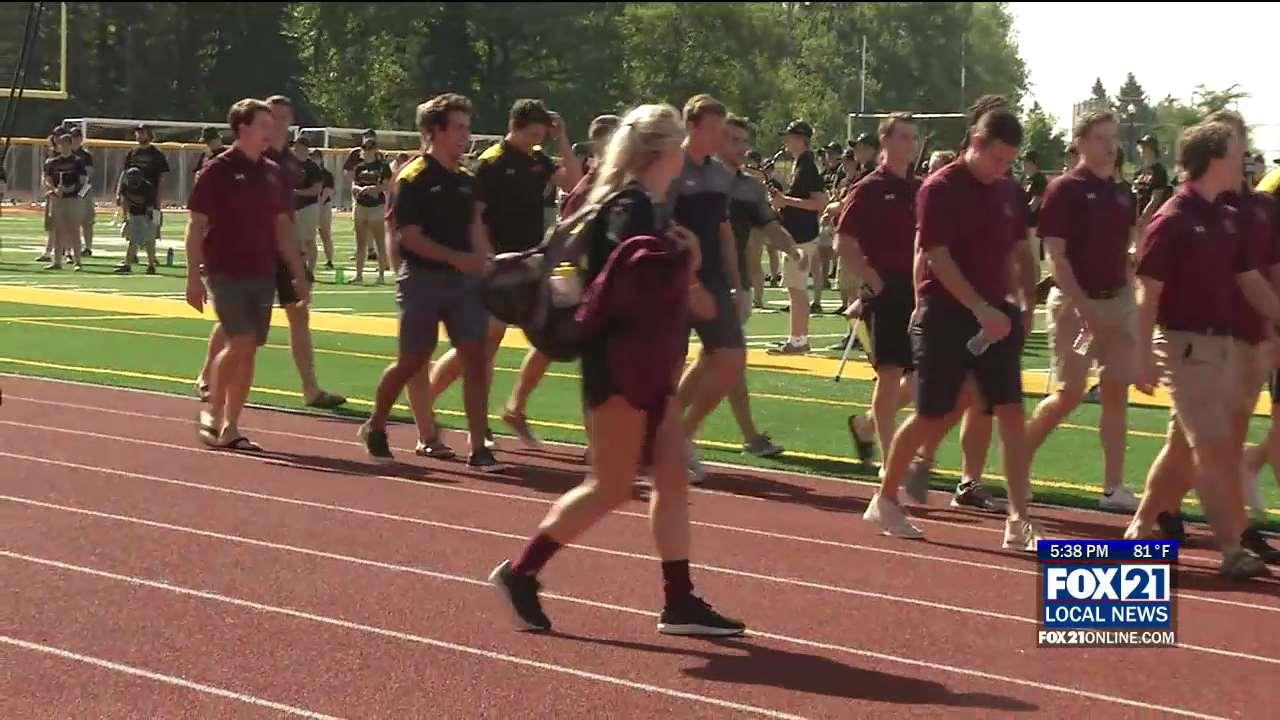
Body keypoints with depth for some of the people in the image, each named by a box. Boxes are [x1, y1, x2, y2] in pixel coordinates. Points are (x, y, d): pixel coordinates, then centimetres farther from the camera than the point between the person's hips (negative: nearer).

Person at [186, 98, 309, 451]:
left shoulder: (273, 173, 11)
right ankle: (212, 412, 5)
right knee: (239, 342, -15)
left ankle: (230, 427, 12)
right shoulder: (217, 171, -6)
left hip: (262, 274, 6)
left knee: (249, 350, 4)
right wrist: (194, 277, -11)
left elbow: (282, 228, 17)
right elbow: (196, 226, -6)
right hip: (225, 273, -5)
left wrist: (299, 275, 14)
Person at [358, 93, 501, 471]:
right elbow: (410, 237, -15)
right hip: (423, 279, -6)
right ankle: (375, 427, 28)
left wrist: (481, 264, 6)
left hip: (463, 280, 6)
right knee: (412, 361, 4)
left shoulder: (465, 180, 11)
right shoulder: (413, 178, -10)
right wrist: (458, 258, -20)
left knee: (475, 357, -5)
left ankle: (478, 448, -2)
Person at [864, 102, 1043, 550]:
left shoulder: (1008, 191, 10)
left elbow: (1021, 252, 19)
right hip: (947, 316, -6)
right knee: (931, 415, 1)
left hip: (995, 317, 6)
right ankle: (885, 500, 20)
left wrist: (1027, 304, 8)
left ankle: (1019, 522, -3)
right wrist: (981, 309, -22)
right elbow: (937, 258, -17)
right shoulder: (941, 188, -11)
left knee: (1012, 414, -3)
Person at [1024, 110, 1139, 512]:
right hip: (1075, 302, -6)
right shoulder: (1065, 190, -8)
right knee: (1070, 393, -6)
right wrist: (1084, 308, -19)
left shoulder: (1122, 195, 11)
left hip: (1117, 301, 6)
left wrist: (1129, 296, 9)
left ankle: (1114, 488, 7)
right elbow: (1055, 256, -14)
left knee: (1116, 391, 3)